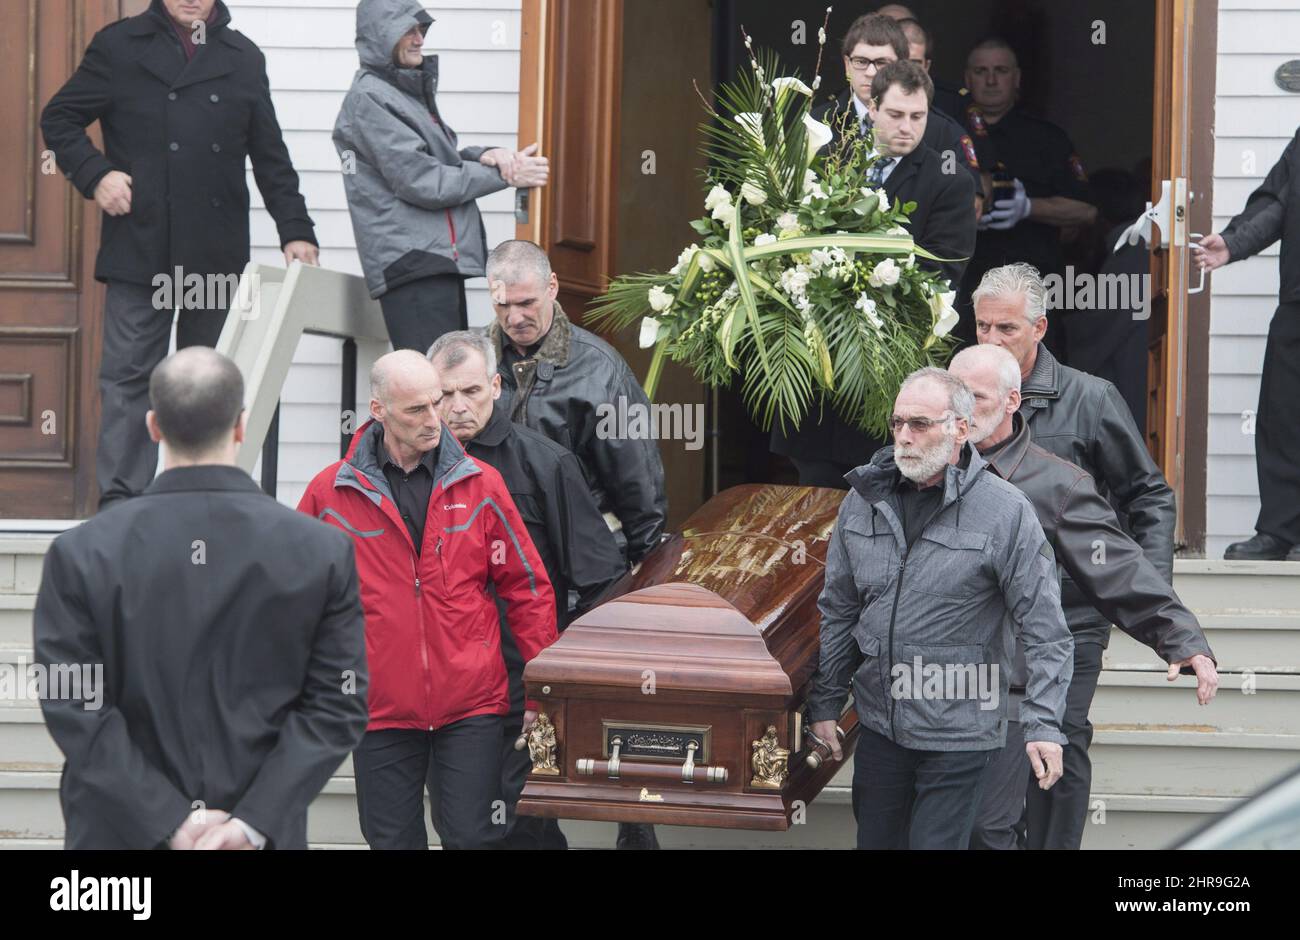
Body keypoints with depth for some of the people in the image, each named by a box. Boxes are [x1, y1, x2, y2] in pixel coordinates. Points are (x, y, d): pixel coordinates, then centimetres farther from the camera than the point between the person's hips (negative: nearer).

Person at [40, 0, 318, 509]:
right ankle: (121, 500, -5)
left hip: (217, 256, 3)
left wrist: (296, 231, 8)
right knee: (129, 376, -5)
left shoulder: (244, 59, 14)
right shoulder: (119, 46, 7)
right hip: (140, 251, -2)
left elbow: (271, 158, 16)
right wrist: (94, 175, -6)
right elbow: (59, 118, 10)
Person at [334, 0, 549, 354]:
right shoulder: (369, 99, -8)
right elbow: (422, 182, -13)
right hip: (412, 264, -10)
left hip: (442, 259, 10)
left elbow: (442, 158, 19)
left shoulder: (409, 91, 21)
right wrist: (505, 174, -9)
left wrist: (486, 155, -4)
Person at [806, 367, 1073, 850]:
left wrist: (1043, 725, -16)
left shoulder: (1006, 511, -10)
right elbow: (837, 611, 14)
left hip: (959, 736, -5)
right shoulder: (863, 501, 4)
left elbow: (1045, 632, -10)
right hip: (879, 725, 5)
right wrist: (825, 703, 13)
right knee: (875, 840, 15)